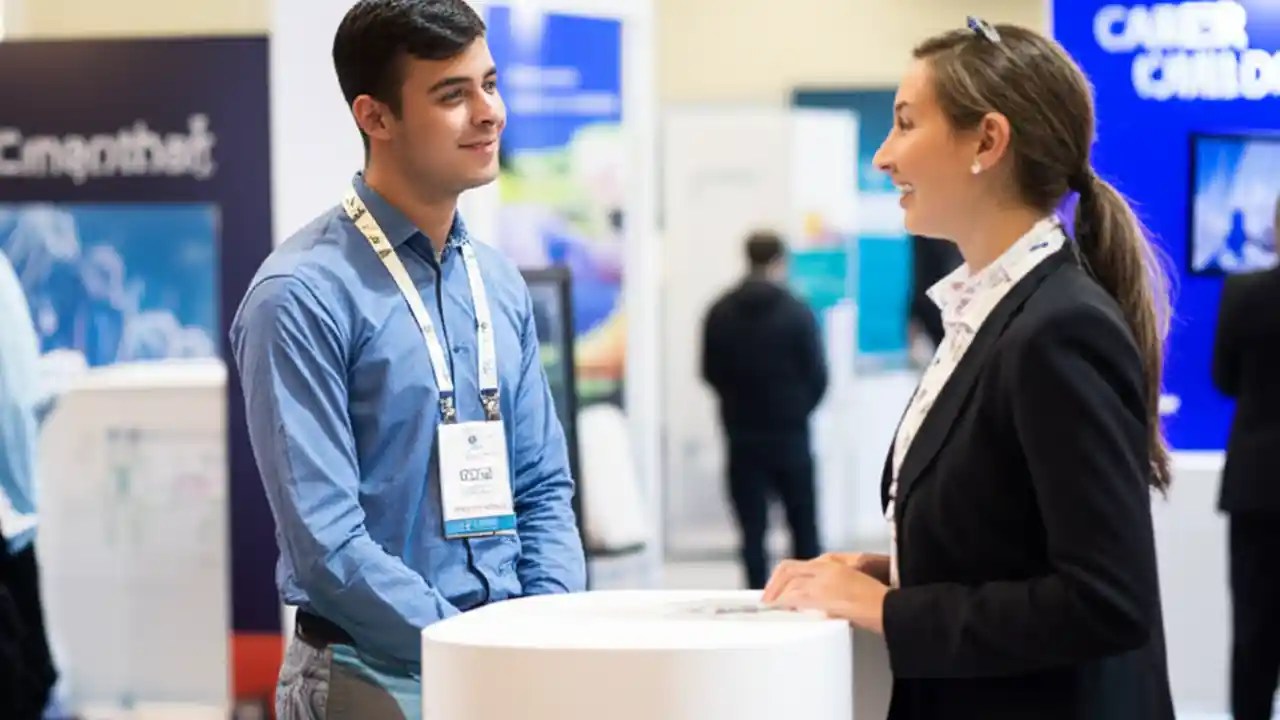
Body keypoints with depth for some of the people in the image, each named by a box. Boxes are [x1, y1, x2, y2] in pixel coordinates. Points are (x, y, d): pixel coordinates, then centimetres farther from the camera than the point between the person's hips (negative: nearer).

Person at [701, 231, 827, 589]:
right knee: (803, 524, 10)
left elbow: (710, 372, 4)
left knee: (752, 528, 2)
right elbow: (817, 375, -7)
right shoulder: (796, 312, -10)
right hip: (790, 433, -2)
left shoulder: (720, 313, -1)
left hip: (742, 435, 2)